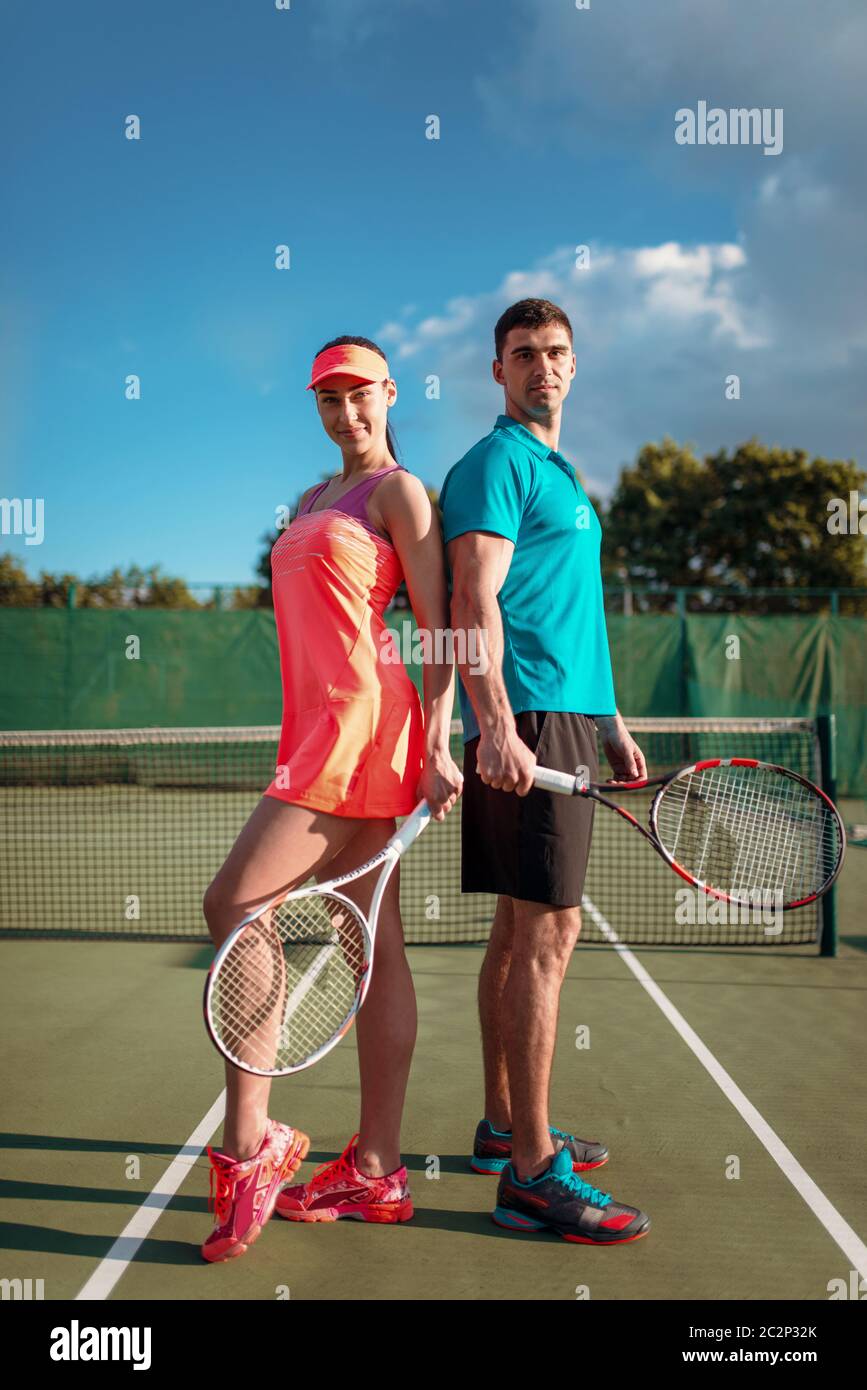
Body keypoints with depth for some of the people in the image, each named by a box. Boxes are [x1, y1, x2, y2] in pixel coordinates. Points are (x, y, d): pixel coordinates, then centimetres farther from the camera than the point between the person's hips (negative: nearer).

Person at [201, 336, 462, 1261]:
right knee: (375, 943, 5)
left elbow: (438, 624, -7)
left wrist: (436, 744, -16)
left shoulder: (399, 491, 0)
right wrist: (301, 737, 20)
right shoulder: (312, 502, 24)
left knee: (234, 906, -14)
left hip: (362, 720, -8)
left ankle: (249, 1144, -9)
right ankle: (375, 1173, 8)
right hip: (319, 724, 8)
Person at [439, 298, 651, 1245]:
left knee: (520, 931, 13)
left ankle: (504, 1128, 23)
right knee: (549, 932, -11)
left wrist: (612, 723, 24)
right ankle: (531, 1174, -6)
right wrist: (495, 724, -28)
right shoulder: (497, 462, -6)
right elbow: (473, 602, -17)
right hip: (528, 724, -10)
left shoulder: (561, 474, 23)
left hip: (568, 719, 10)